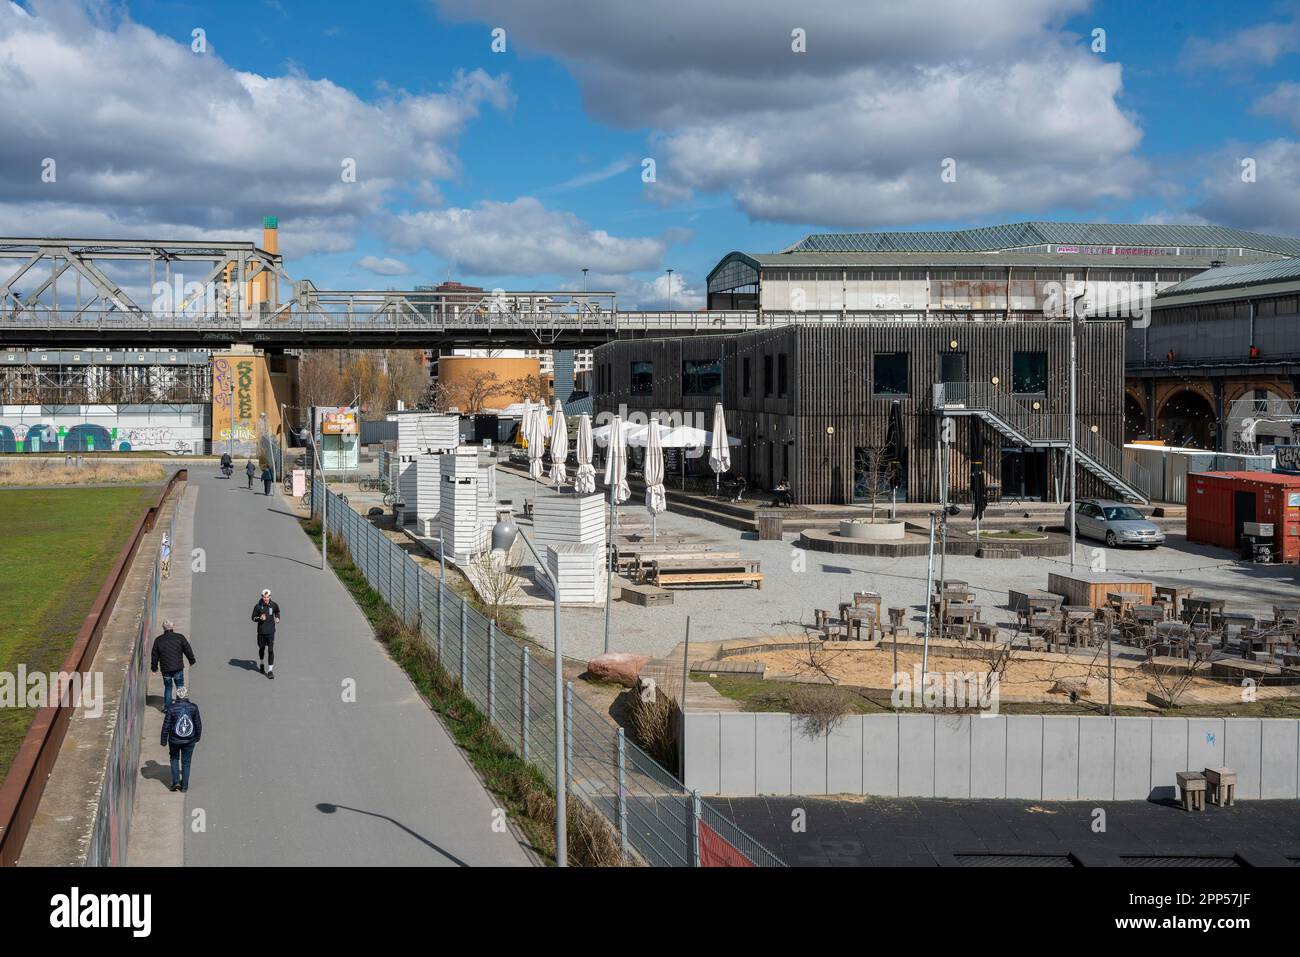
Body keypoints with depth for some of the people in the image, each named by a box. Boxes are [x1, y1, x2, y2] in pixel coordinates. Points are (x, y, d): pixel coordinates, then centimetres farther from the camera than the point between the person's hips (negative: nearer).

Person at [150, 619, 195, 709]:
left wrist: (154, 666, 24)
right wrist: (191, 661, 18)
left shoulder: (158, 640, 2)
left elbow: (154, 655, 10)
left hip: (165, 669, 1)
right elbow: (188, 650, 3)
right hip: (178, 668, -1)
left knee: (167, 687, 13)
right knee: (180, 687, 10)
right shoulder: (179, 637, -3)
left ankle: (167, 707, 13)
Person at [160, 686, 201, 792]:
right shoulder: (193, 707, -10)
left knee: (174, 759, 22)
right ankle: (184, 785, 17)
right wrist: (197, 737, 16)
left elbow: (166, 726, -9)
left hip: (174, 740, -1)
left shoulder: (171, 708, -14)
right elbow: (198, 724, 0)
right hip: (189, 741, 1)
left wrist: (164, 740, 3)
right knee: (186, 762, 14)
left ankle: (176, 781, 10)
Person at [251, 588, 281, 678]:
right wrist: (260, 618, -18)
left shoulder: (274, 605, -2)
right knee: (261, 649, 16)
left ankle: (270, 670, -6)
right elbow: (253, 618, 1)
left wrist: (277, 618, 4)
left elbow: (277, 611, 21)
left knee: (271, 650, -8)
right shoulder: (258, 606, -7)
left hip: (270, 632, 0)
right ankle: (261, 664, 43)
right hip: (261, 631, 0)